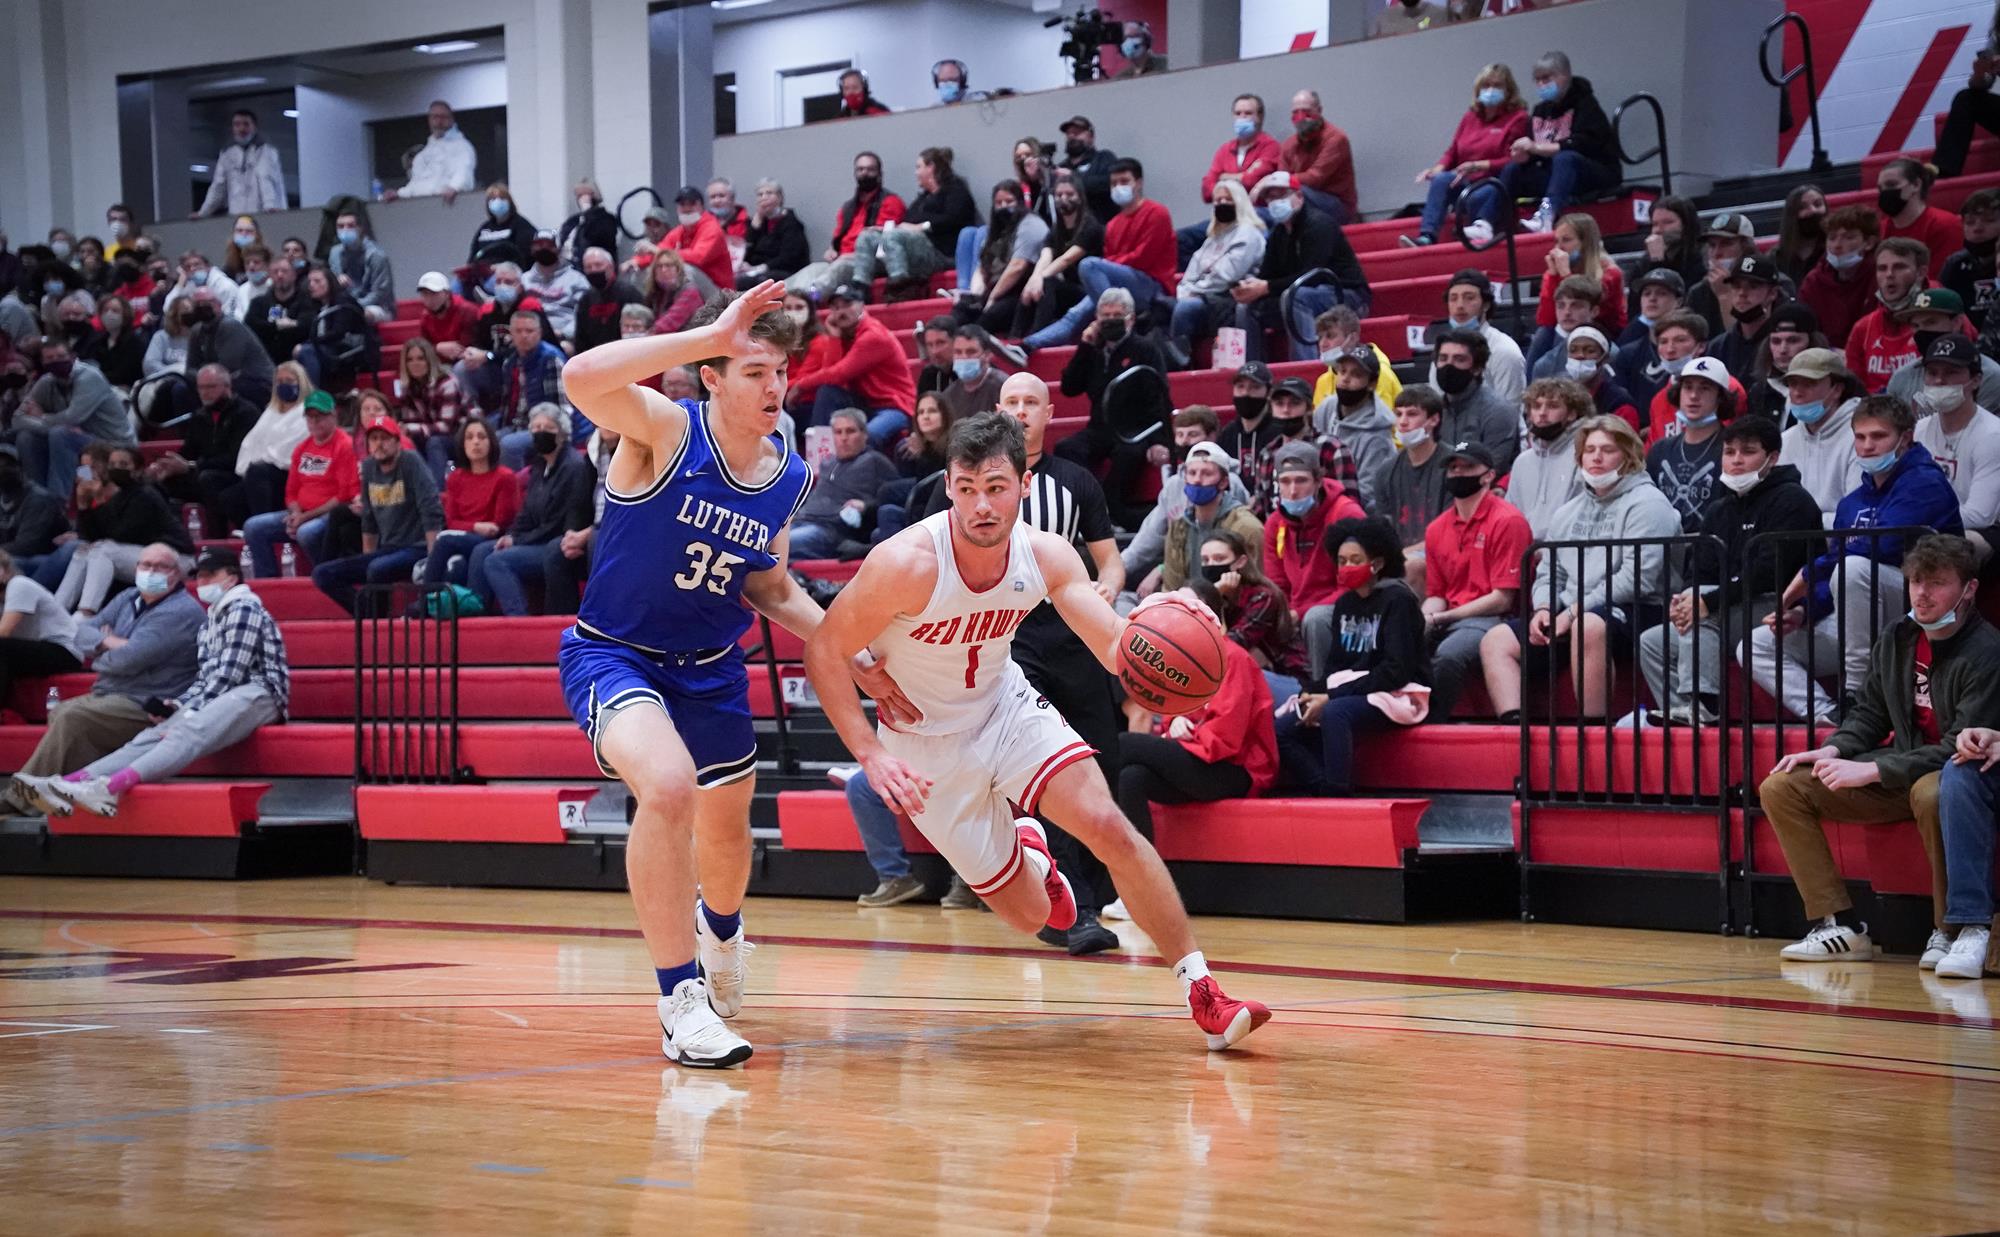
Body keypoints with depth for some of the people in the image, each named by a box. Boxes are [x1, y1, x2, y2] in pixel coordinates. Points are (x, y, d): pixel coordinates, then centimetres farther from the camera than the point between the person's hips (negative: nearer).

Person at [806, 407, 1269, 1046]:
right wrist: (871, 754, -29)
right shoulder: (908, 562, -28)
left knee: (1110, 828, -20)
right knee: (1030, 915, -1)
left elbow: (1117, 650, -17)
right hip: (929, 744, -3)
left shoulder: (1046, 556, -14)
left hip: (1008, 708, 3)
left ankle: (1202, 991, -11)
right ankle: (1023, 851, 38)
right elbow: (823, 653, -20)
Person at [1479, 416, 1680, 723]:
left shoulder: (1646, 503, -2)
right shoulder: (1570, 511, 23)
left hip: (1630, 611, -8)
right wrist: (1543, 609, -3)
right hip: (1566, 614, 8)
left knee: (1588, 626, -40)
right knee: (1495, 641, -4)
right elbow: (1548, 572, 21)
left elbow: (1637, 578, -14)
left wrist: (1575, 610, -16)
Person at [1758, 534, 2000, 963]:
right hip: (1896, 775, 8)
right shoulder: (1897, 634, 4)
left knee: (1931, 794, -44)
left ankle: (1948, 931, -25)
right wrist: (1834, 750, -5)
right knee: (1780, 787, -5)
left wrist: (1870, 771, -28)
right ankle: (1839, 925, -10)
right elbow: (1868, 711, 16)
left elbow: (1962, 749, -24)